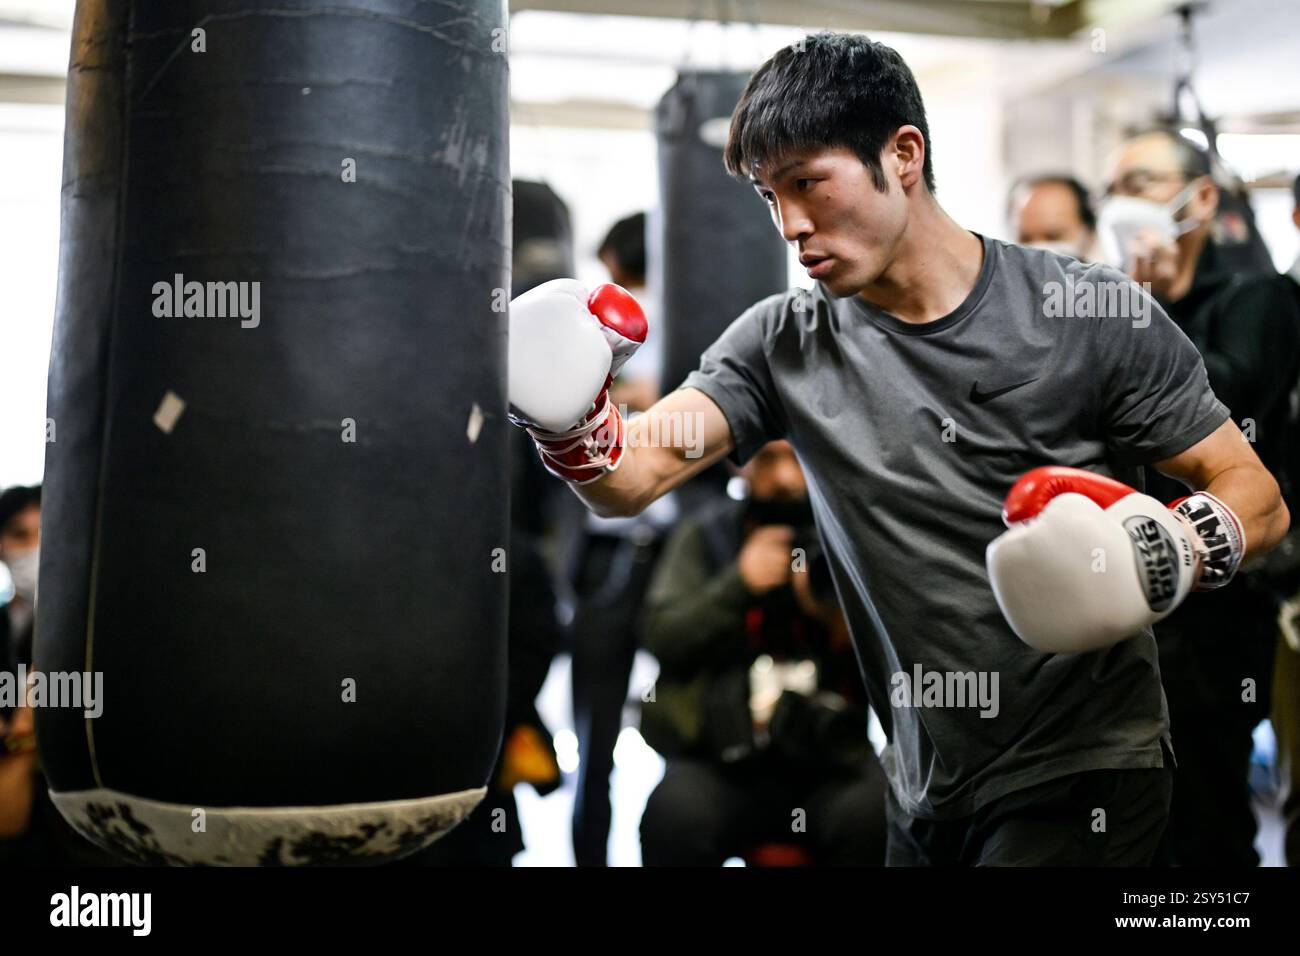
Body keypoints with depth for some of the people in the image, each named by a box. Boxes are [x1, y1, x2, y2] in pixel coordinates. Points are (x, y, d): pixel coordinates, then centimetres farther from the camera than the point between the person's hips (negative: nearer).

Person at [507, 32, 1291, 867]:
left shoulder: (1097, 317, -10)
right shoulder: (785, 344, -1)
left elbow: (1257, 494, -6)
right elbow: (632, 475, -12)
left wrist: (1177, 552, -26)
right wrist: (569, 423, -33)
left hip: (1083, 780, -4)